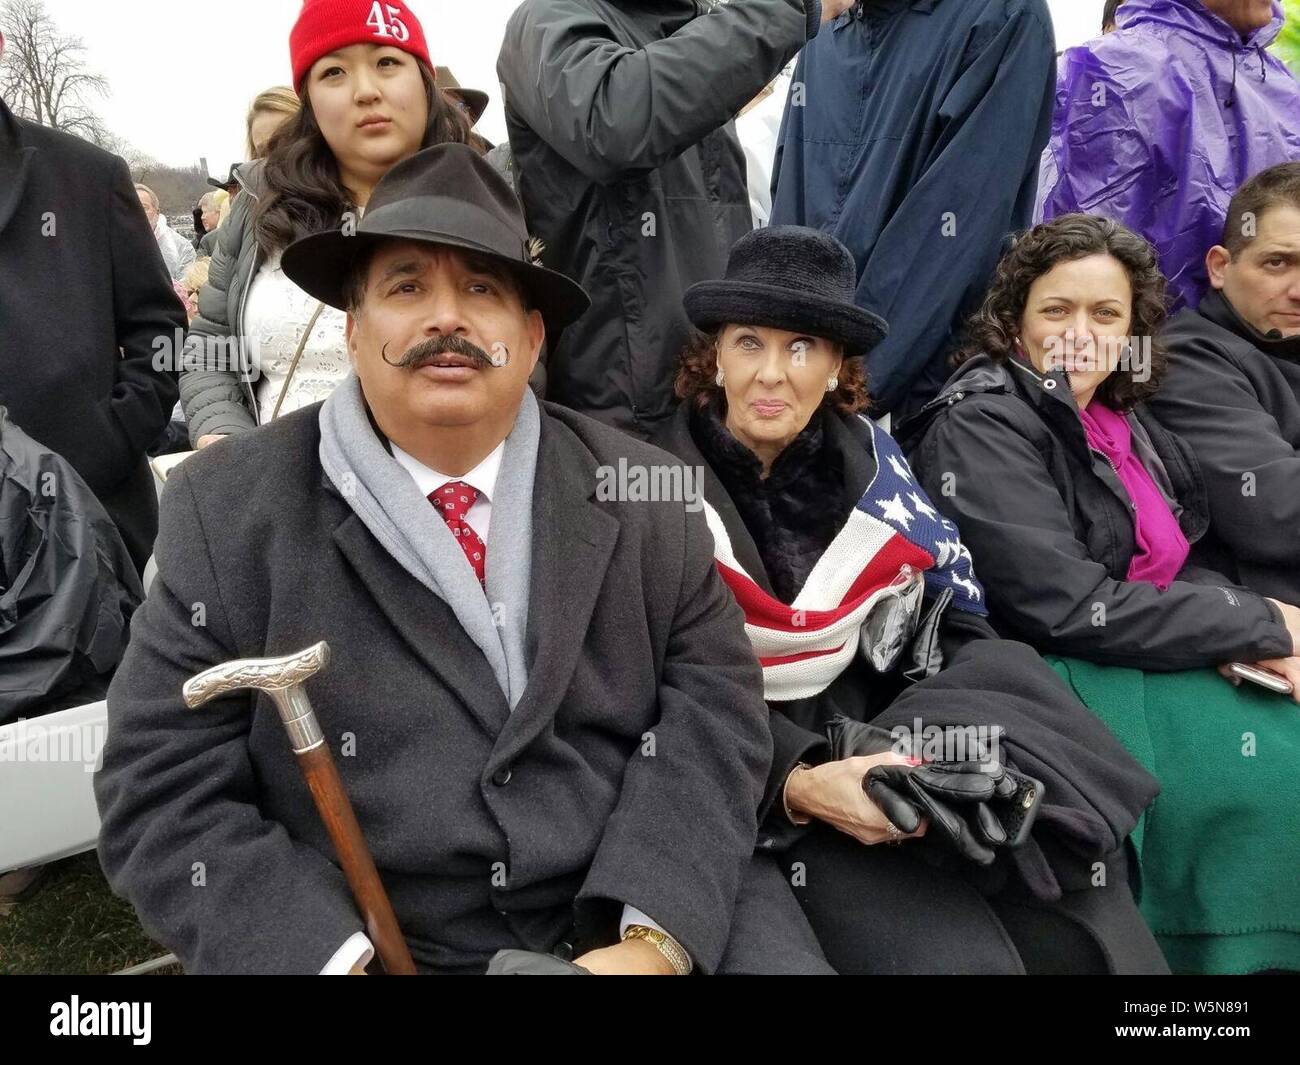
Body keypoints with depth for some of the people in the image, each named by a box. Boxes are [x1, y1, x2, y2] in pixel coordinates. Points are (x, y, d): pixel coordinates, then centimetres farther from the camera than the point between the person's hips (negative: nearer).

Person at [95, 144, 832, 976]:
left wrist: (653, 935, -15)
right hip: (372, 946, 0)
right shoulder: (228, 508, -3)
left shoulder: (643, 493, 2)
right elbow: (168, 797, -5)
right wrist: (340, 960, -17)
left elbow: (712, 703, -3)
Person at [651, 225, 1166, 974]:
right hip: (750, 785, -3)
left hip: (892, 737, 4)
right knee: (949, 953, -22)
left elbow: (957, 621, 5)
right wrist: (798, 784, -24)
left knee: (1069, 918, -15)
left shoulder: (871, 458, 5)